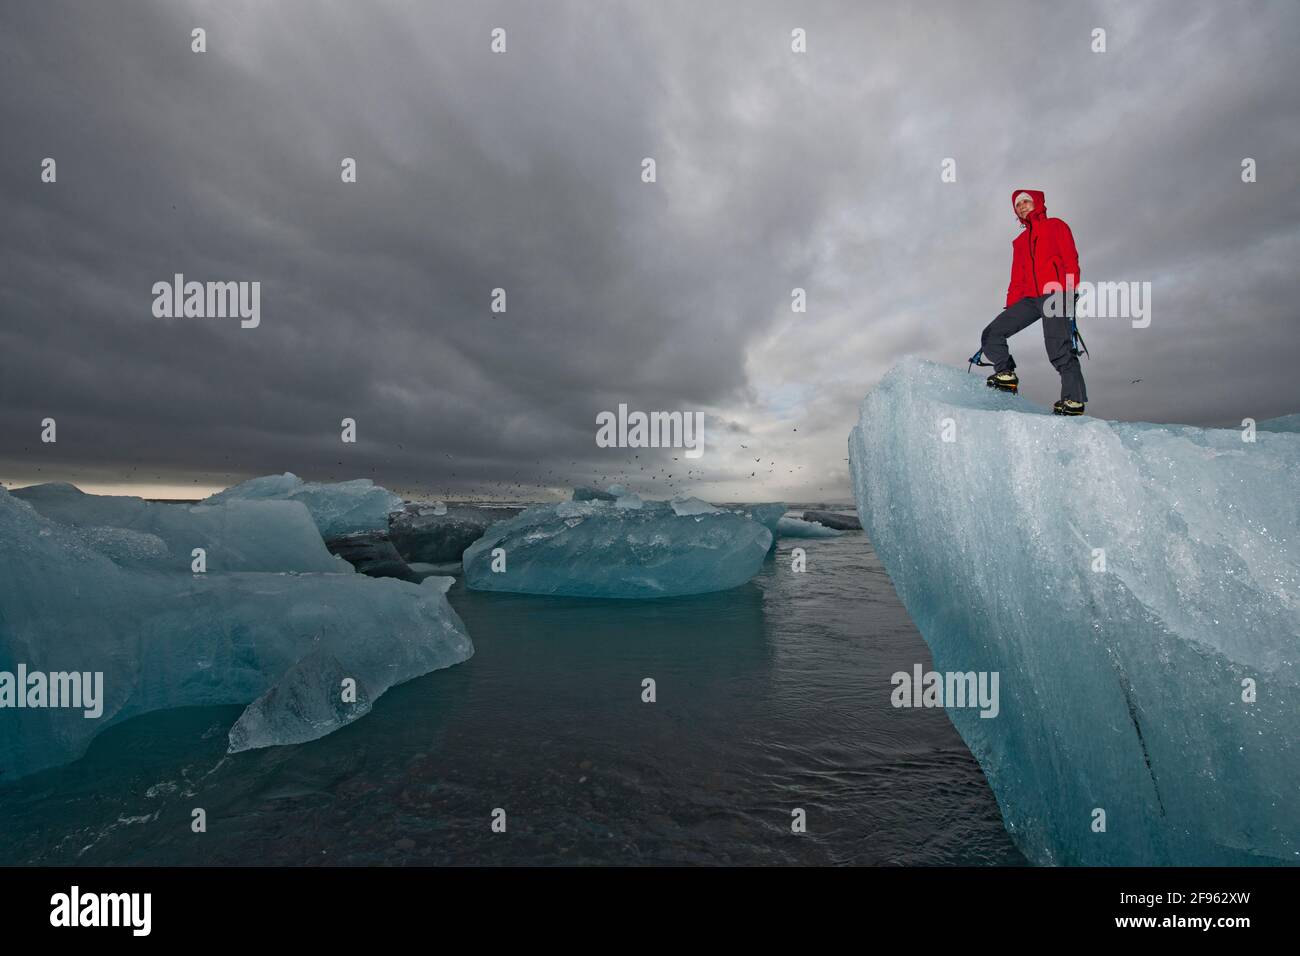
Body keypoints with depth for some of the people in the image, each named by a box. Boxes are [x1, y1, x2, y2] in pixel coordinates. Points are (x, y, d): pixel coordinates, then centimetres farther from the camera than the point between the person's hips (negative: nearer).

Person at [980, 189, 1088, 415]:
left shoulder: (1055, 226, 14)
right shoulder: (1020, 241, 28)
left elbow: (1070, 259, 2)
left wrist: (1071, 291, -12)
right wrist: (1009, 308, 12)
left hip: (1054, 295, -6)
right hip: (1029, 299, 6)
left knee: (1059, 351, -16)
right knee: (992, 334, -9)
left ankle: (1074, 400, -13)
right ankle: (1006, 374, 0)